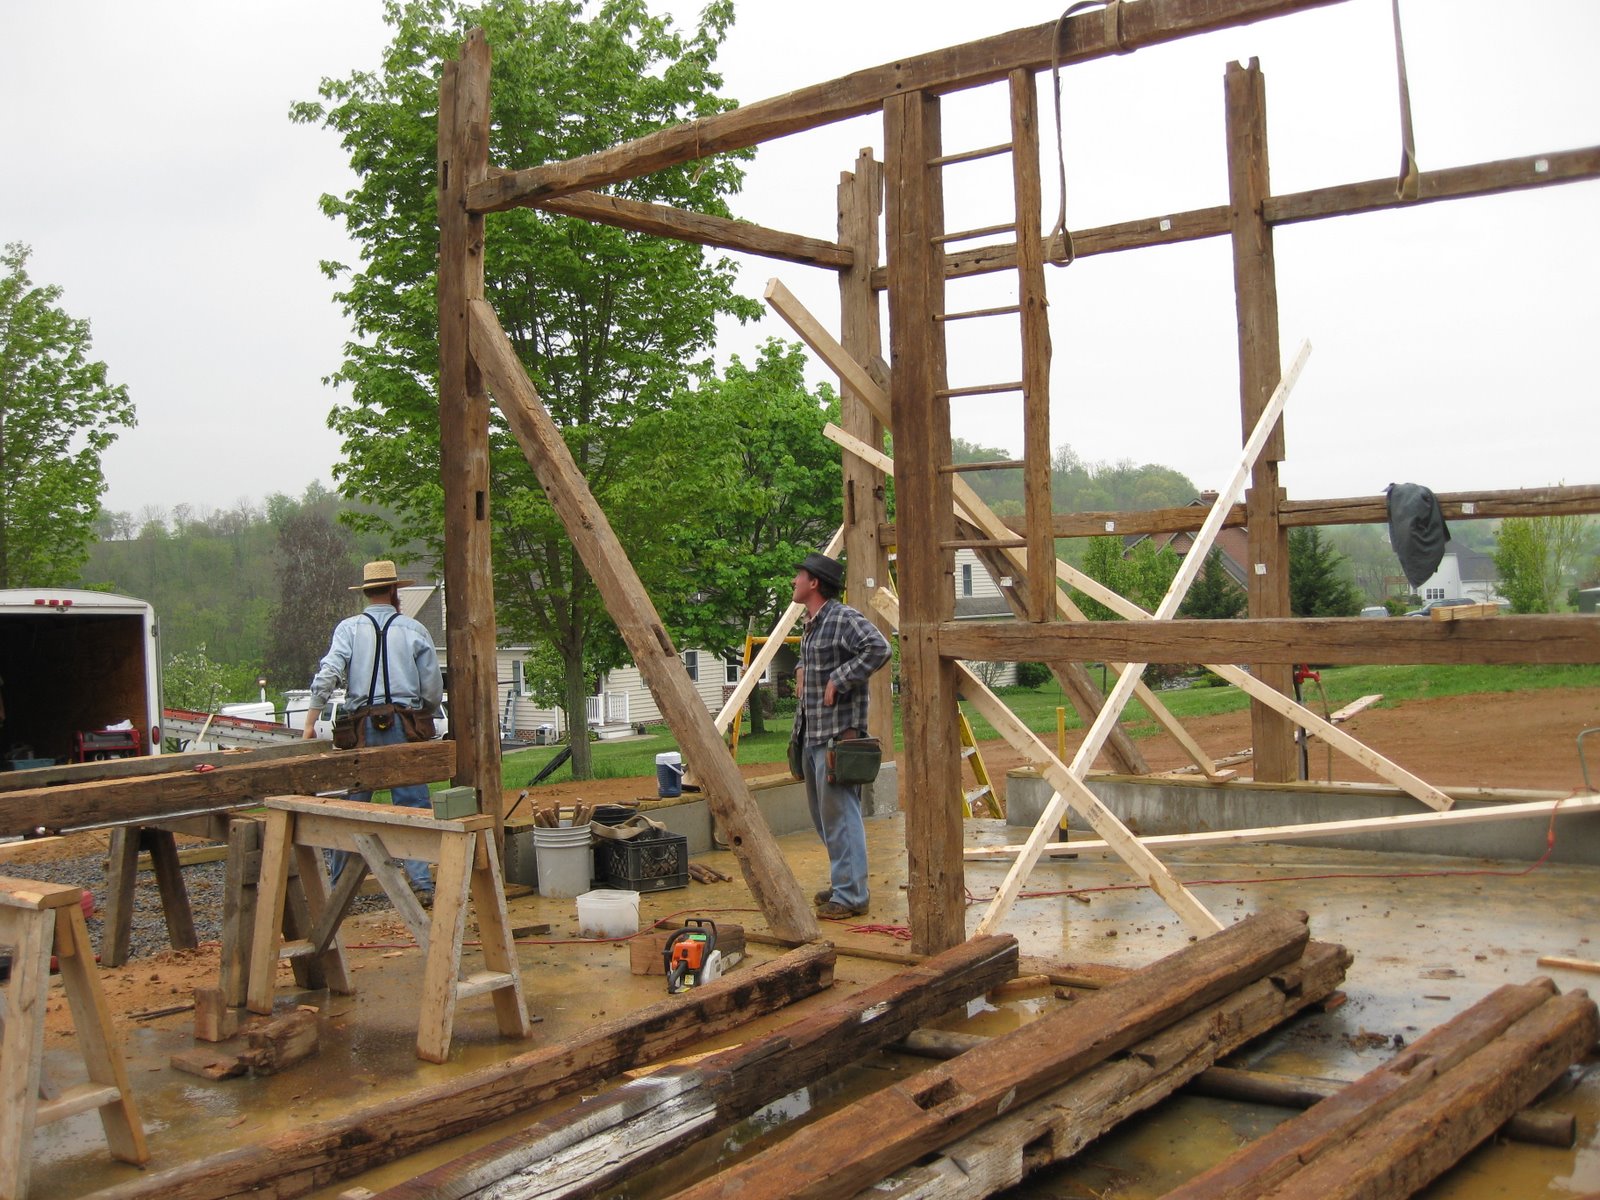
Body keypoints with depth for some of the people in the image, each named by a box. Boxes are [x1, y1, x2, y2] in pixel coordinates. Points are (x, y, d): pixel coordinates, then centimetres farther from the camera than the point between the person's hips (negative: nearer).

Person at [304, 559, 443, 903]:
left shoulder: (349, 628, 3)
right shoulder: (414, 630, 4)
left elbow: (328, 674, -8)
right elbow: (433, 687, 3)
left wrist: (310, 722, -4)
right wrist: (425, 719, 20)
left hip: (363, 727, 1)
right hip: (405, 727, -1)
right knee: (412, 804, 3)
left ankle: (337, 886, 15)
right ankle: (421, 882, -2)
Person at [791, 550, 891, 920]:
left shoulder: (844, 619, -14)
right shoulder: (811, 624, 16)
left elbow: (878, 648, -29)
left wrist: (839, 680, -25)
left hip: (839, 732, -10)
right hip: (812, 733, 10)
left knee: (839, 814, -9)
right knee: (823, 815, 16)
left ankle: (851, 895, -3)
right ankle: (843, 882, 27)